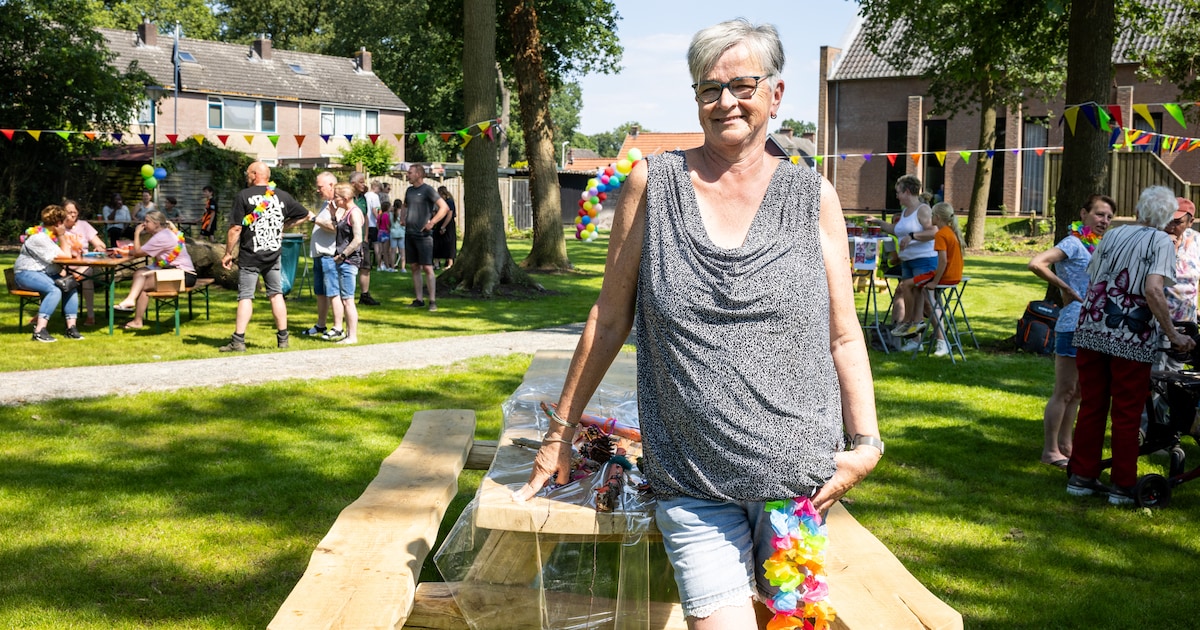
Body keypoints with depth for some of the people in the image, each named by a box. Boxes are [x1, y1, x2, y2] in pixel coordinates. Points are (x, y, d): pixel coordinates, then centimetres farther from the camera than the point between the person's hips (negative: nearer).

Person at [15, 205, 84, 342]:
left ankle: (71, 327, -13)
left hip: (45, 273, 9)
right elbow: (64, 256, -17)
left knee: (70, 287, -12)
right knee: (55, 290, -31)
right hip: (27, 273, -9)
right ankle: (39, 331, -33)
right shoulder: (39, 237, -18)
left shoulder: (53, 235, 11)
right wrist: (61, 236, -10)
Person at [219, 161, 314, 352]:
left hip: (249, 256, -4)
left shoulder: (243, 196, -7)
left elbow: (235, 228, -10)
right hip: (273, 255, 4)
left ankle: (238, 341, -5)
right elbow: (307, 216, 14)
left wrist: (228, 253, -1)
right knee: (276, 294, 12)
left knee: (245, 296, -2)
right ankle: (283, 339, 15)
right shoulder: (283, 196, 5)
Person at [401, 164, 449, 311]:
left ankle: (432, 300, -4)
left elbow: (445, 207, -14)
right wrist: (403, 218, 15)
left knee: (427, 267, -7)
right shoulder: (409, 190, 14)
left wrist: (431, 223, -17)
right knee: (415, 267, 8)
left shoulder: (427, 190, -8)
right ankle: (419, 299, 13)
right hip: (409, 233, 7)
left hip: (423, 234, -7)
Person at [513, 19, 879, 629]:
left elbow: (844, 335, 6)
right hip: (692, 479, -1)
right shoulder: (652, 182, 2)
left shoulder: (811, 196, 4)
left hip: (796, 467, 1)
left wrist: (865, 442, -6)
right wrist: (560, 433, 8)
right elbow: (609, 320, 6)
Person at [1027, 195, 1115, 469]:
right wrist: (1065, 289, -19)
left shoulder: (1097, 245, 14)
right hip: (1074, 324, -9)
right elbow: (1036, 264, -26)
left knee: (1077, 391, 15)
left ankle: (1065, 445, 25)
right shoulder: (1073, 243, -12)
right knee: (1064, 391, -4)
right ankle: (1050, 450, 4)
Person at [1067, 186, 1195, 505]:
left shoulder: (1112, 234, 11)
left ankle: (1081, 476, 19)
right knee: (1126, 413, 5)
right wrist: (1173, 335, -12)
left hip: (1091, 331, 5)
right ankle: (1122, 485, 11)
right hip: (1130, 338, -5)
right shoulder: (1161, 241, -6)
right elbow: (1153, 290, -17)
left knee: (1091, 406, 12)